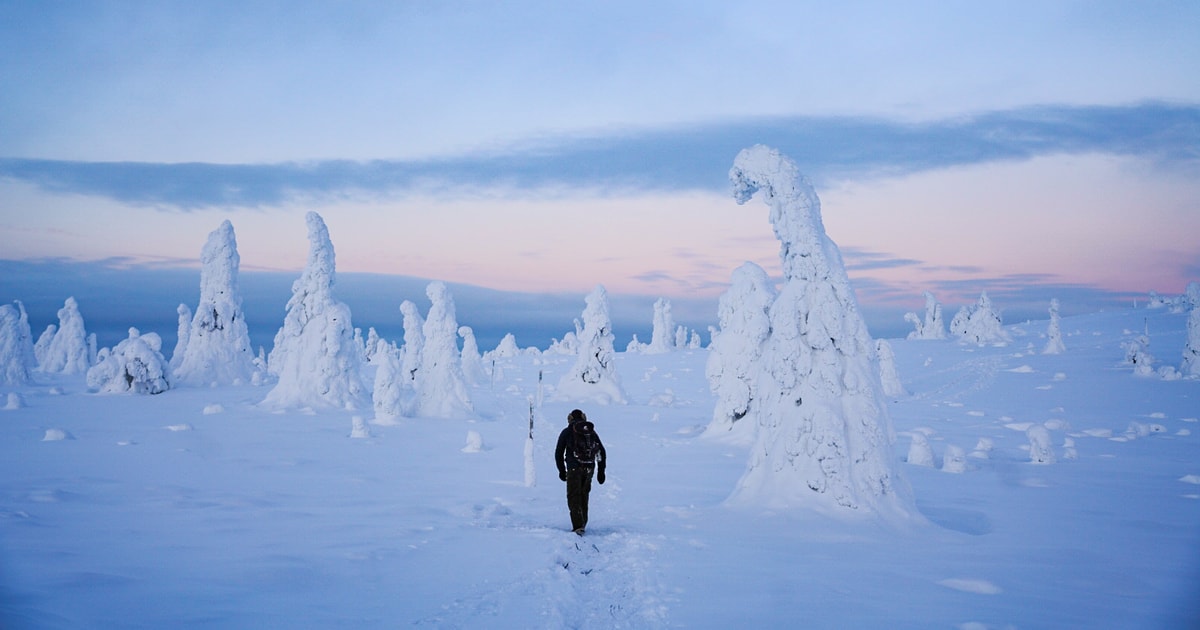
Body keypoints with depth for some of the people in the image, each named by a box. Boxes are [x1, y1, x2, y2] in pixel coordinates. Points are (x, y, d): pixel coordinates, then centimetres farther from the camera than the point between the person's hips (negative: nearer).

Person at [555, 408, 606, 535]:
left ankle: (578, 526, -17)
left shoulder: (567, 432, 5)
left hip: (574, 468, -4)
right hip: (589, 468, 4)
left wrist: (561, 470, 16)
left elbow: (559, 453, 6)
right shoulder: (592, 432, 14)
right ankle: (583, 523, 26)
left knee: (574, 497, -3)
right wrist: (601, 471, 17)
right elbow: (602, 452, 13)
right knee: (584, 495, 20)